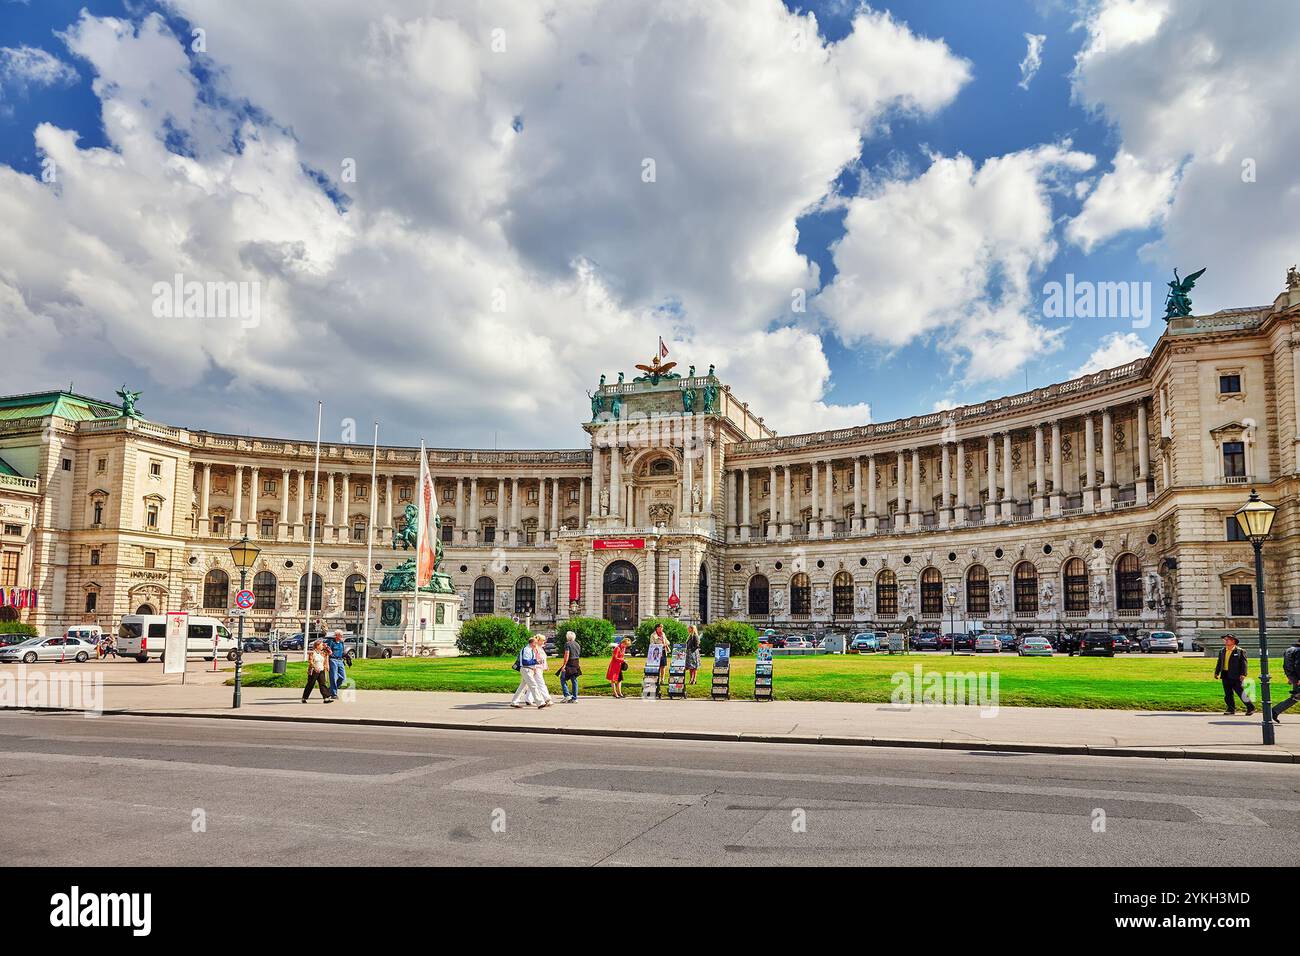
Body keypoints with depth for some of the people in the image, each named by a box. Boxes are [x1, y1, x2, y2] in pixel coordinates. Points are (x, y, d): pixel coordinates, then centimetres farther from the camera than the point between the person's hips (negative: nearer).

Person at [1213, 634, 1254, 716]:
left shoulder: (1240, 651, -3)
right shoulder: (1222, 651, 14)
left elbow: (1244, 663, -7)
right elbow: (1219, 663, 17)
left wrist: (1243, 674, -15)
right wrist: (1217, 672, 10)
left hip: (1235, 676, -6)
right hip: (1225, 676, 6)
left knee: (1241, 693, -5)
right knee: (1228, 694, 7)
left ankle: (1250, 708, 7)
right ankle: (1231, 709, 16)